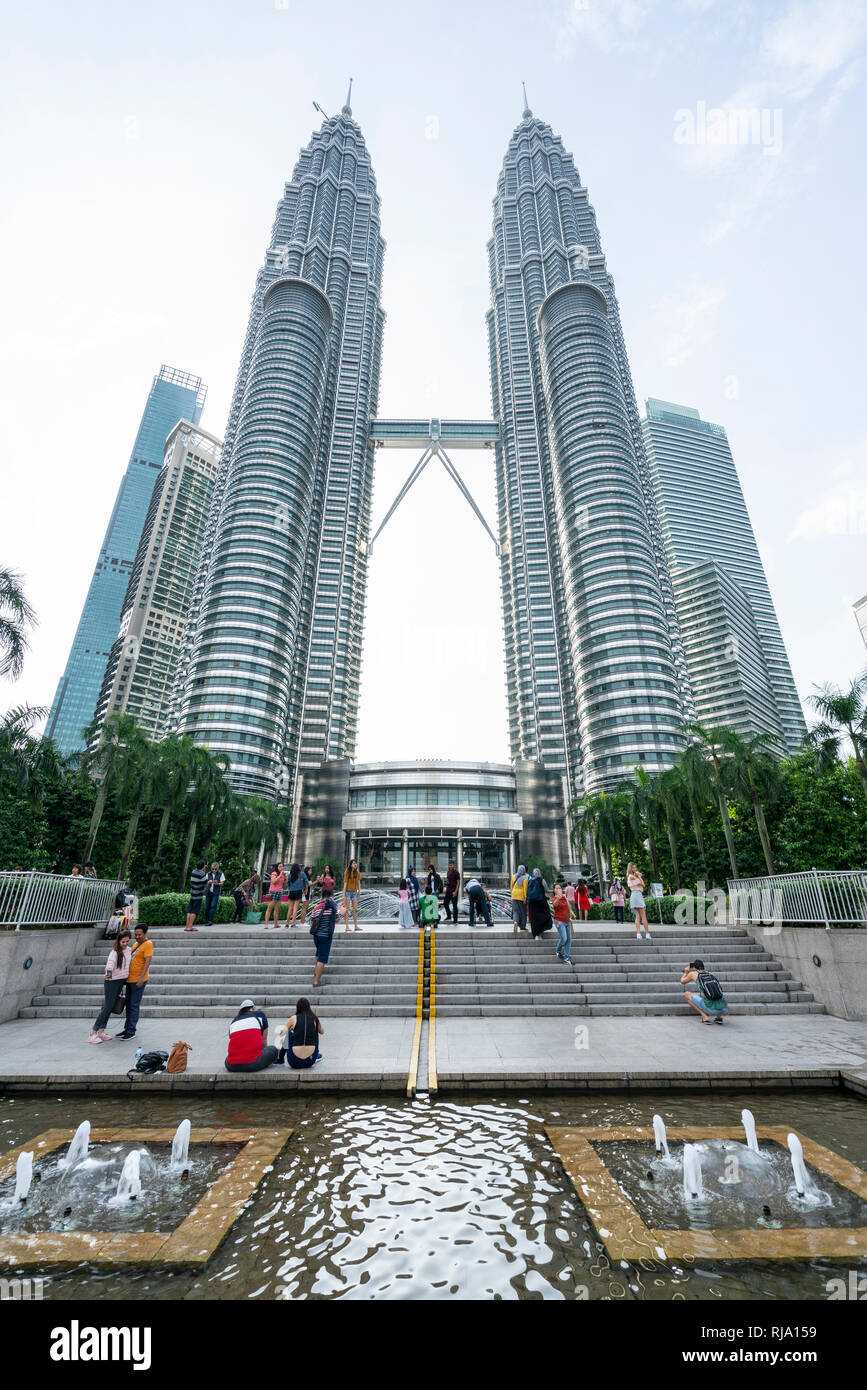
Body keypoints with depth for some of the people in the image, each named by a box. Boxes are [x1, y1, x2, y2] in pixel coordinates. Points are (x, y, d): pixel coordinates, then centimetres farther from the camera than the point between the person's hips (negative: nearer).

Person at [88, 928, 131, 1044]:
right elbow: (110, 963, -37)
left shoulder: (129, 950, 3)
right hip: (112, 981, -7)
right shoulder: (114, 952, -19)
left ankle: (101, 1031, 20)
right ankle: (93, 1033, 2)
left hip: (121, 982, 7)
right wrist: (109, 973, -55)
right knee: (107, 1007, -7)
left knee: (110, 1007, 12)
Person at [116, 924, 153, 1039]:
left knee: (134, 1006, -2)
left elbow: (147, 962, -19)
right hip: (130, 979, 8)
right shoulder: (135, 943, 13)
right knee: (128, 1005, 16)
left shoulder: (148, 944, -14)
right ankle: (127, 1028, 28)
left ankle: (131, 1031, 8)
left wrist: (141, 978, -24)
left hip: (138, 980, -8)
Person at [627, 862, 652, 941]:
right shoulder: (631, 876, -7)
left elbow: (642, 884, 17)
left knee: (637, 916, 1)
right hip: (637, 894, -9)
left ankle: (638, 935, -6)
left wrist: (639, 876, 12)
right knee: (643, 916, -5)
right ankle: (647, 934, -4)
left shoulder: (634, 876, 21)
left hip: (633, 896, 9)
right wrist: (639, 876, 0)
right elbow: (642, 884, -9)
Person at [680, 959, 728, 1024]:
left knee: (687, 994, 15)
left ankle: (705, 1017, 1)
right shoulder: (710, 973, 24)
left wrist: (686, 972, 50)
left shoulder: (693, 973, 11)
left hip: (711, 1008, -5)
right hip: (723, 1009, 5)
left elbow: (682, 981, 32)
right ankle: (719, 1017, 13)